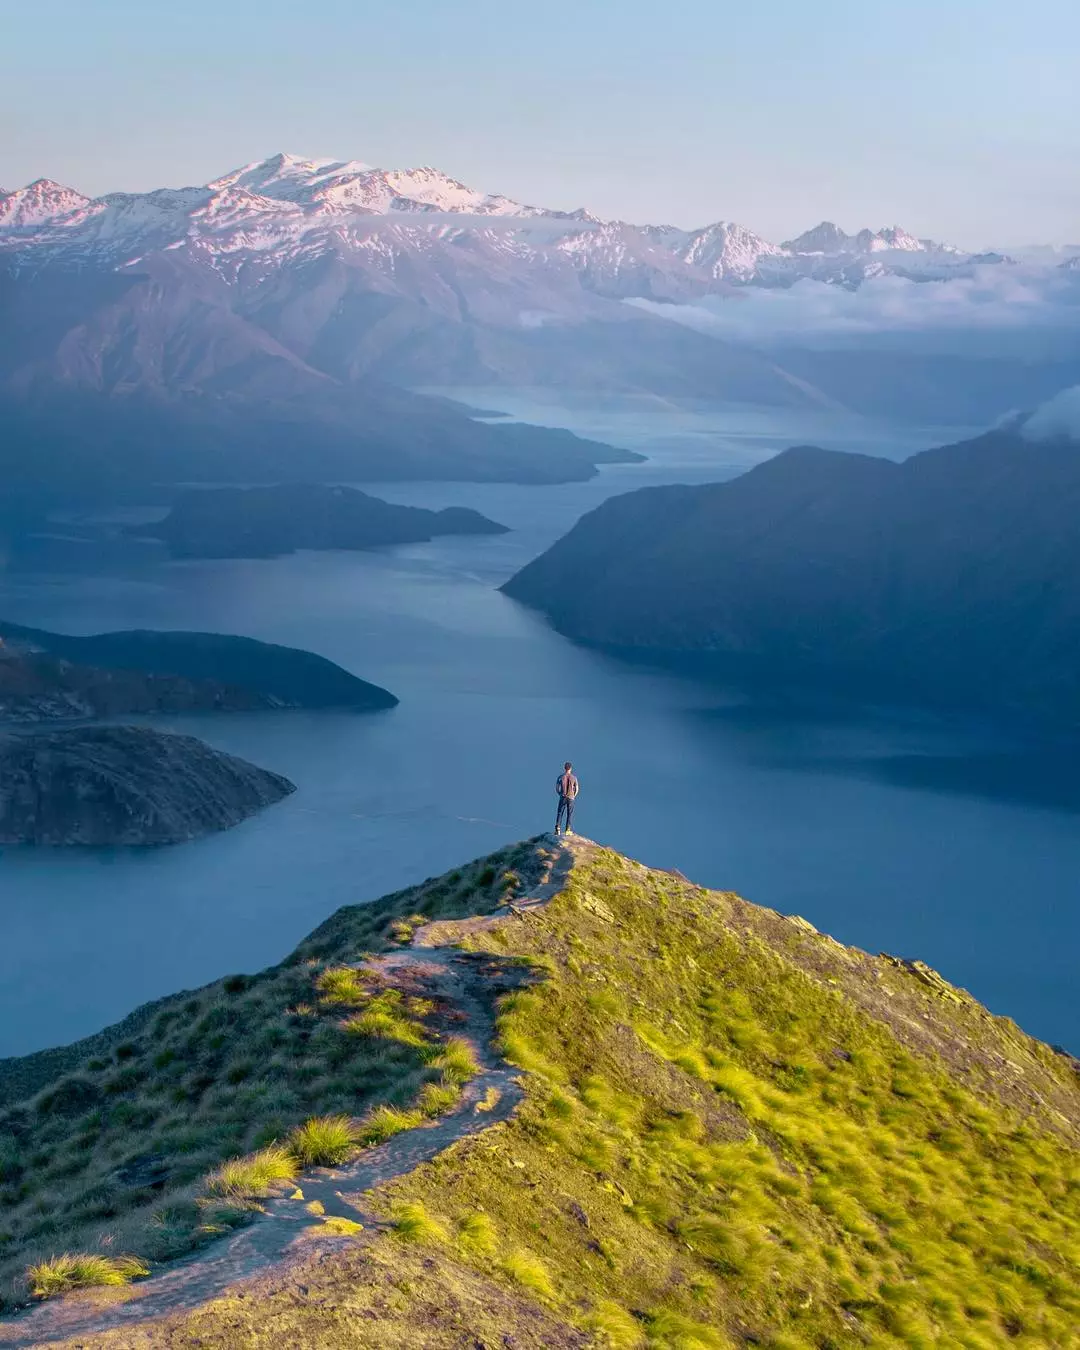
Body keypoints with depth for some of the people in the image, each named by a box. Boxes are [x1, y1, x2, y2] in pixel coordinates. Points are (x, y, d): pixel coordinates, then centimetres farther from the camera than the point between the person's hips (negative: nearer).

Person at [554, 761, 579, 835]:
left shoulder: (560, 777, -3)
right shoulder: (574, 777, -3)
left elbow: (557, 788, 0)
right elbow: (576, 789, 1)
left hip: (563, 798, 0)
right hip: (571, 798, 0)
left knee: (560, 813, 6)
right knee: (570, 814, 5)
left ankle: (557, 829, -3)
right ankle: (567, 830, 2)